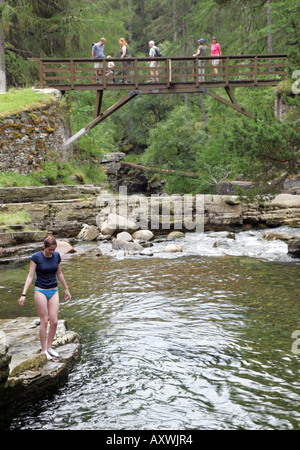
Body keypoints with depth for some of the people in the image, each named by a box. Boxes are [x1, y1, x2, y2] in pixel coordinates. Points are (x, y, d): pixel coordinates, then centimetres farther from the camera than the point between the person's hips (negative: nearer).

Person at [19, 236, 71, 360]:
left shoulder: (56, 256, 1)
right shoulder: (36, 257, -11)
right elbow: (30, 276, -10)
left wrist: (66, 289, 21)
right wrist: (23, 294, -16)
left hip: (54, 291, 4)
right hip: (40, 291, -4)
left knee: (54, 321, -1)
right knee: (44, 321, -2)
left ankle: (49, 347, 16)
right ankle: (44, 350, 9)